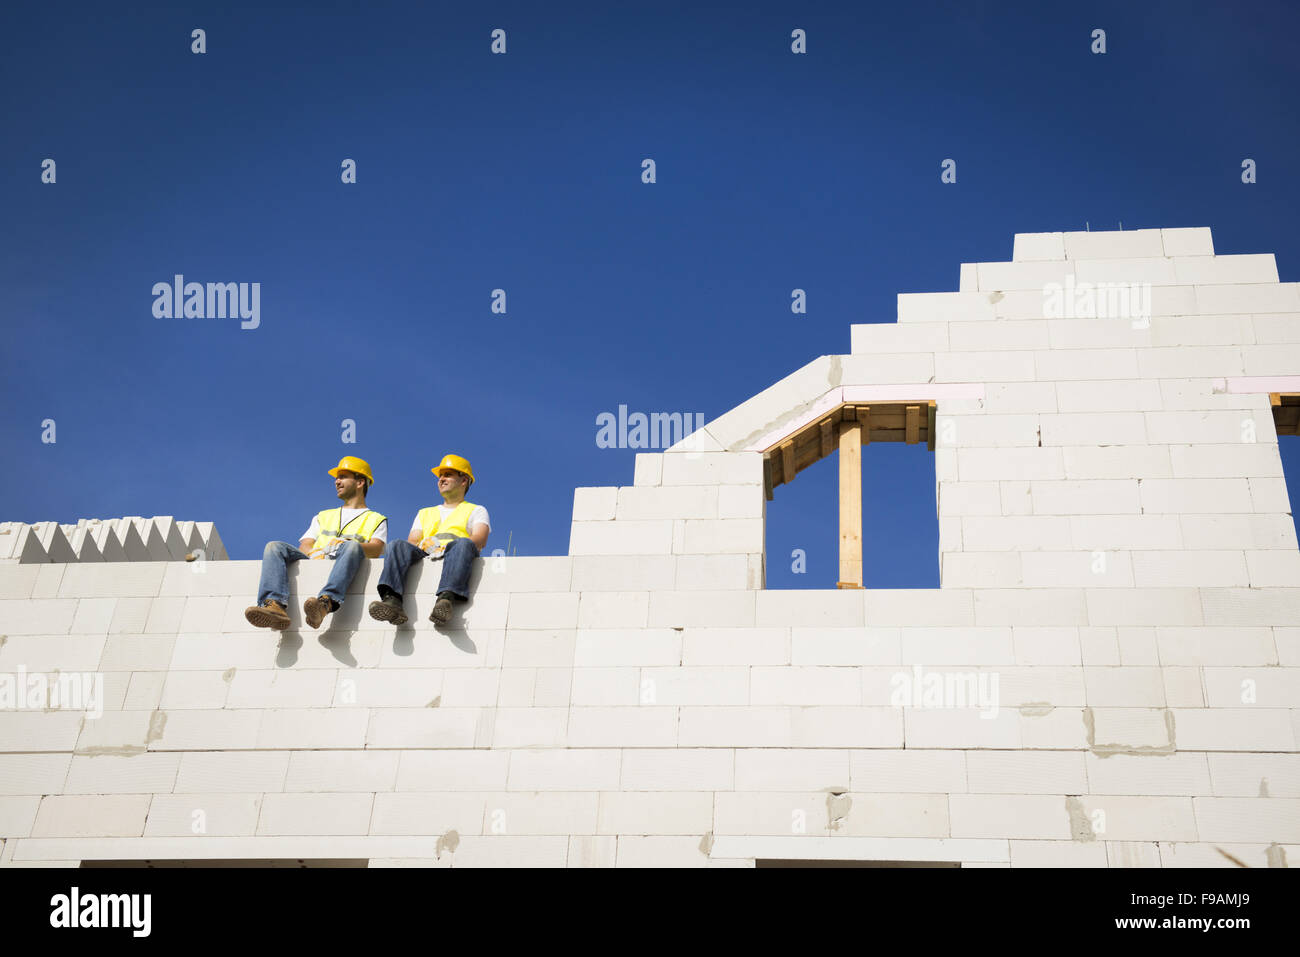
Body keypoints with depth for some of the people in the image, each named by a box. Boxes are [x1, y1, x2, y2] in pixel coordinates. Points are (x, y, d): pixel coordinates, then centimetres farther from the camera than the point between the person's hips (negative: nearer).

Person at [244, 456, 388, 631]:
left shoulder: (376, 520, 25)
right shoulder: (323, 516, 38)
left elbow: (375, 549, 3)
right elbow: (304, 546, 22)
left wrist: (346, 545, -18)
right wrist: (314, 554, -4)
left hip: (342, 568, -4)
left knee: (352, 546, -37)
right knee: (275, 547, -21)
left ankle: (325, 603, -62)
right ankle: (275, 605, -45)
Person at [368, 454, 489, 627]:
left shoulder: (476, 511, 24)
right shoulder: (425, 513, 37)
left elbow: (480, 540, 4)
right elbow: (412, 542, 20)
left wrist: (446, 548, -16)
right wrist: (421, 548, -7)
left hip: (453, 559, -3)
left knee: (464, 544, -37)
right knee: (396, 545, -26)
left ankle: (445, 599, -61)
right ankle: (392, 601, -50)